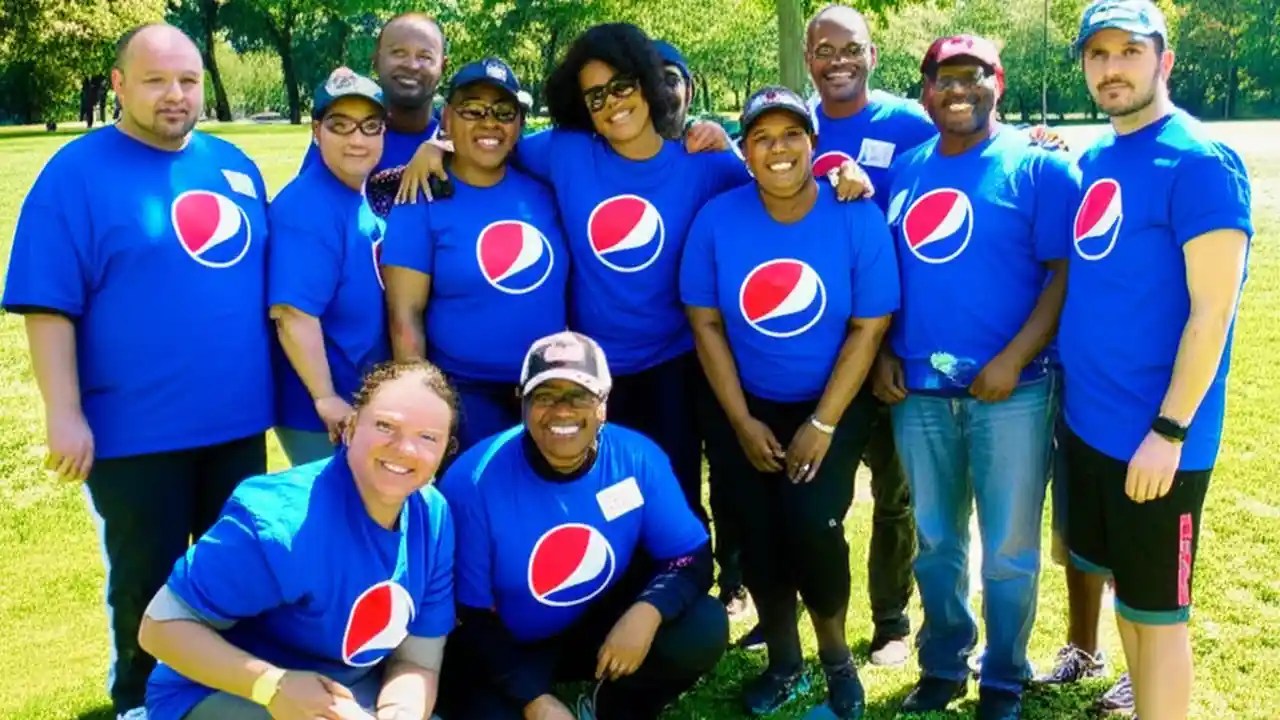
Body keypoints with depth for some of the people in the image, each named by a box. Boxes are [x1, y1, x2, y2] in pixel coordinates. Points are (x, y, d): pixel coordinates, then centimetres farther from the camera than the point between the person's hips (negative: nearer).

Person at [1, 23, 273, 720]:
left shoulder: (234, 165, 8)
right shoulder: (79, 171, -9)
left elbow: (265, 279, 16)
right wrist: (64, 414, -17)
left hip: (237, 420, 5)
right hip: (137, 431, -5)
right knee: (146, 583, 10)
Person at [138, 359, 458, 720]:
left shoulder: (434, 519, -8)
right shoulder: (279, 521, -26)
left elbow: (417, 661, -4)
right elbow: (162, 625, -21)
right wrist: (271, 684, -34)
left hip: (352, 689, 6)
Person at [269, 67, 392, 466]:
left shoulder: (366, 198, 4)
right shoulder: (305, 208, -21)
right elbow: (292, 313, -26)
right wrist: (325, 399, -26)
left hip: (370, 402, 9)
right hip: (321, 414, -9)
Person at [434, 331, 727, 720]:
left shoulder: (638, 459, -15)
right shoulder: (475, 480, -22)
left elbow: (692, 557, -10)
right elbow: (469, 616, -15)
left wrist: (648, 612, -31)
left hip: (602, 627, 3)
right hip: (503, 648, -3)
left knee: (704, 629, -20)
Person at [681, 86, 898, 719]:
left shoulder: (857, 218, -13)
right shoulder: (717, 219, -10)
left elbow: (868, 328, -12)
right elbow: (706, 323, -6)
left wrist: (822, 425, -14)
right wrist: (741, 421, -8)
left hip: (834, 405, -2)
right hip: (747, 406, 2)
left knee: (812, 526, -16)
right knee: (760, 536, 1)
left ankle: (836, 657, 12)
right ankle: (783, 664, 26)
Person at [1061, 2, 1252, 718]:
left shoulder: (1200, 161, -14)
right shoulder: (1092, 161, 9)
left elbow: (1212, 311, -18)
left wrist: (1169, 431, -19)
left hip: (1154, 435, -8)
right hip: (1085, 420, 8)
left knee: (1156, 610, 4)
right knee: (1121, 582, 21)